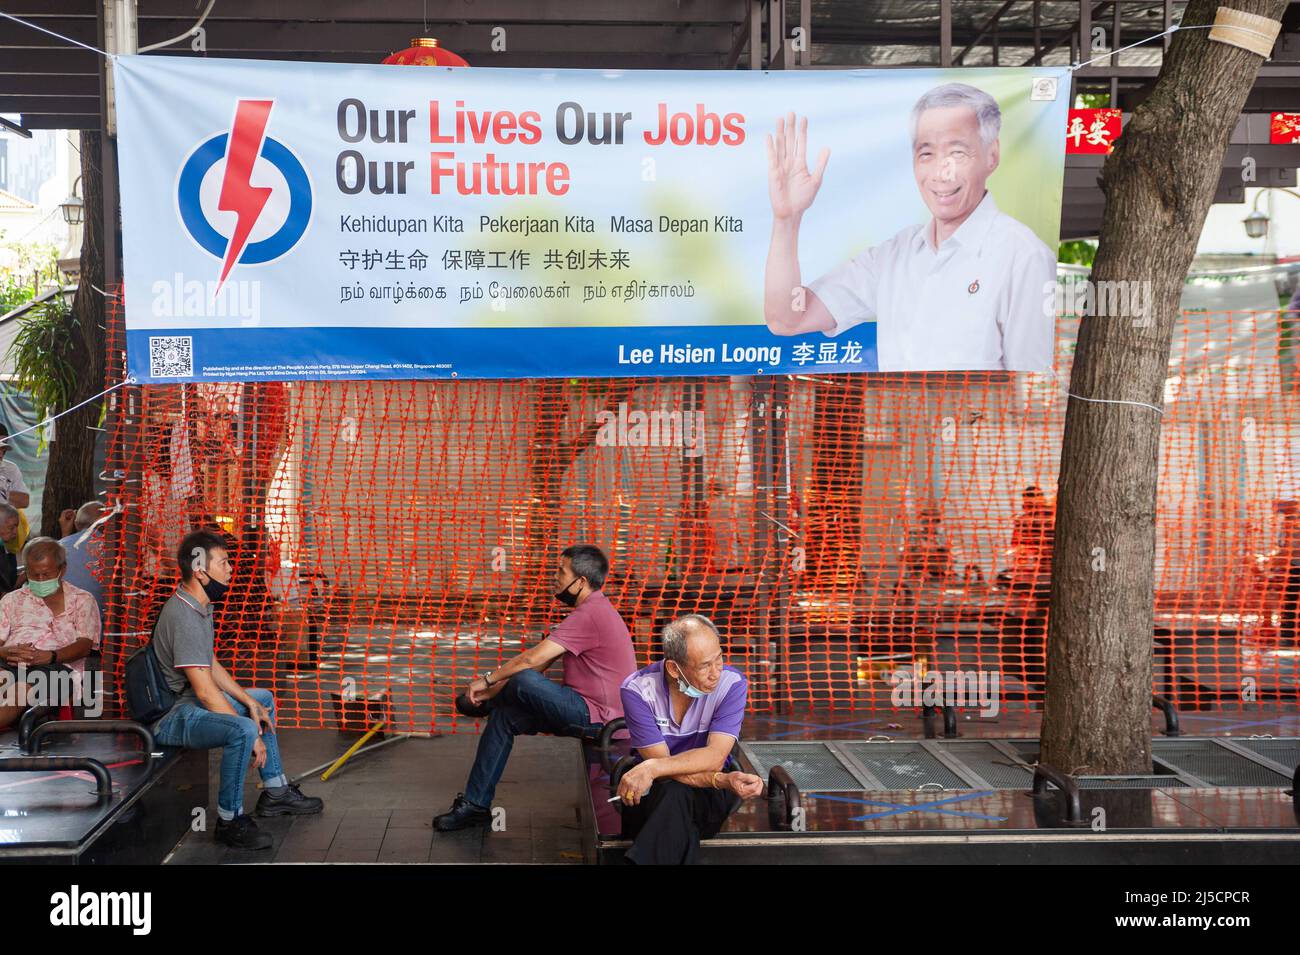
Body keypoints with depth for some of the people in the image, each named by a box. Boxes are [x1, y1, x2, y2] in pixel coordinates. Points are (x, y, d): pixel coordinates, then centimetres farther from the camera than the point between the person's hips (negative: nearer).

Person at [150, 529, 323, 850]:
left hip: (192, 701, 11)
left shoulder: (200, 607, 8)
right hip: (173, 717, -11)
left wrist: (250, 703, 8)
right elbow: (205, 690, -28)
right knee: (243, 730, -34)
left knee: (263, 699, 25)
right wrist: (252, 735, -24)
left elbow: (212, 666, 16)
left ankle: (275, 792, 28)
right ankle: (230, 821, -20)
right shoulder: (183, 616, -26)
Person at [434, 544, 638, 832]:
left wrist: (489, 680, -10)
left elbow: (534, 660, -23)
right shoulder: (592, 609, 15)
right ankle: (475, 805, 7)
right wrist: (496, 688, 9)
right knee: (504, 716, 5)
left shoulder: (590, 615, -20)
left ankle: (487, 704, 6)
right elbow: (540, 661, 15)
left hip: (596, 716, -11)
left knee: (523, 681, -28)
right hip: (591, 712, 11)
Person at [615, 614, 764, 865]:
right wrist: (723, 781, -32)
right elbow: (660, 761, -19)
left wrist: (652, 768, -34)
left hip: (709, 797, 0)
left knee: (676, 794, -33)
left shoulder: (732, 683, -13)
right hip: (651, 795, 0)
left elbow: (715, 757, -21)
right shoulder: (637, 690, -15)